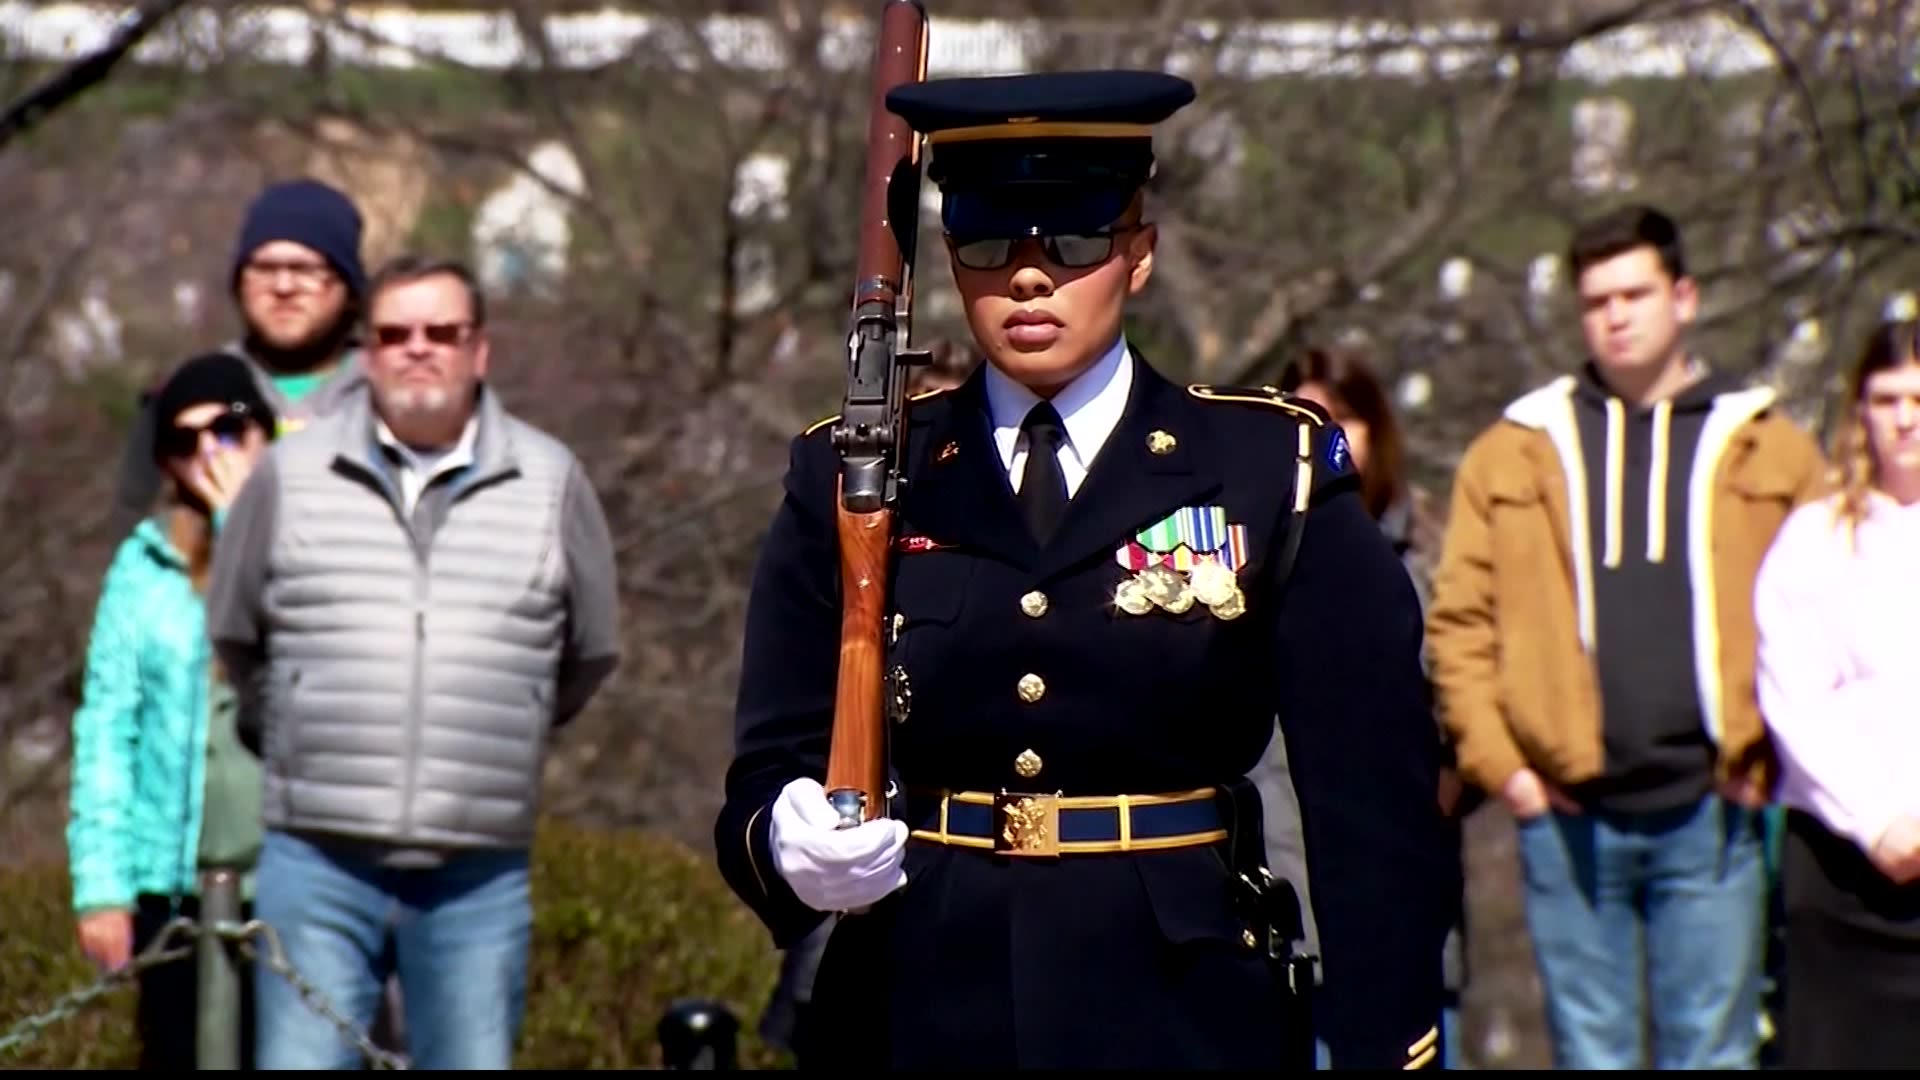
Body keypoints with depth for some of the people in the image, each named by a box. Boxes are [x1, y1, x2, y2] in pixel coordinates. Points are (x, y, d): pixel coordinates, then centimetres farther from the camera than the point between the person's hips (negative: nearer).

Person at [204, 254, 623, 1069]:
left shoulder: (552, 482, 4)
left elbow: (591, 651, 15)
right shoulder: (291, 475, 3)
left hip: (479, 878, 1)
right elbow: (233, 639, 16)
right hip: (319, 859, -1)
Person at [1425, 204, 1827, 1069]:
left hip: (1711, 813, -1)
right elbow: (1458, 620, 5)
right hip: (1568, 814, 1)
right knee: (1590, 1053, 6)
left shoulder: (1768, 450, 7)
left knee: (1713, 1055, 3)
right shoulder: (1512, 453, 8)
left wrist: (1779, 756, -2)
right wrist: (1497, 762, -3)